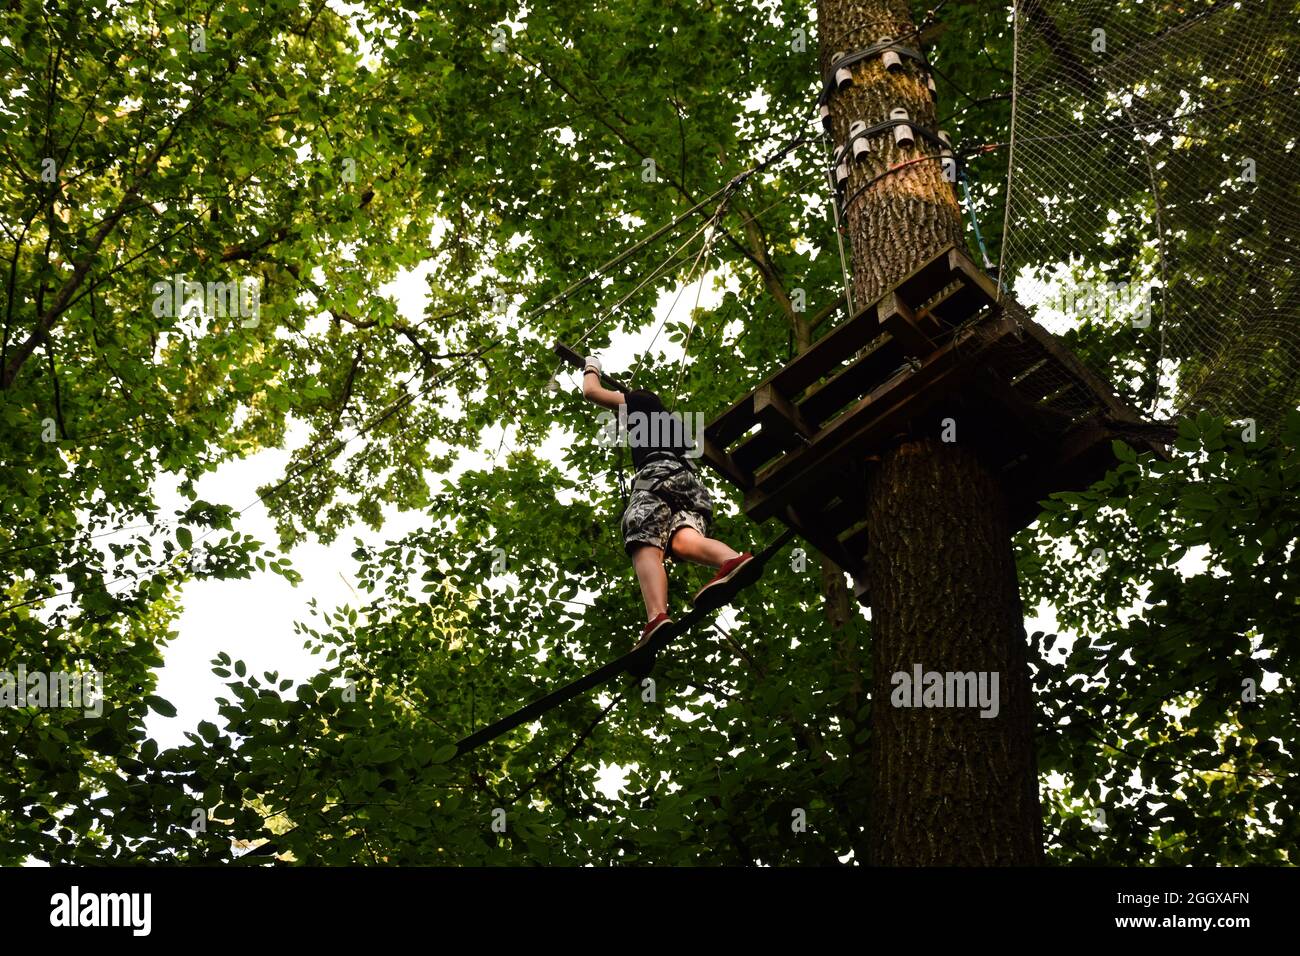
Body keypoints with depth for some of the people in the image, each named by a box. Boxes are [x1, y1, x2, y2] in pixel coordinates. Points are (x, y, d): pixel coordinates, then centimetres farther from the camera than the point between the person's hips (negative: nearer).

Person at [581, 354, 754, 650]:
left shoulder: (642, 402, 25)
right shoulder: (674, 421, 42)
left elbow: (591, 392, 26)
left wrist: (591, 368, 49)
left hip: (658, 474, -6)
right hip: (691, 483, 6)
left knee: (646, 548, -24)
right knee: (685, 540, -24)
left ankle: (657, 617, -51)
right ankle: (733, 561, -58)